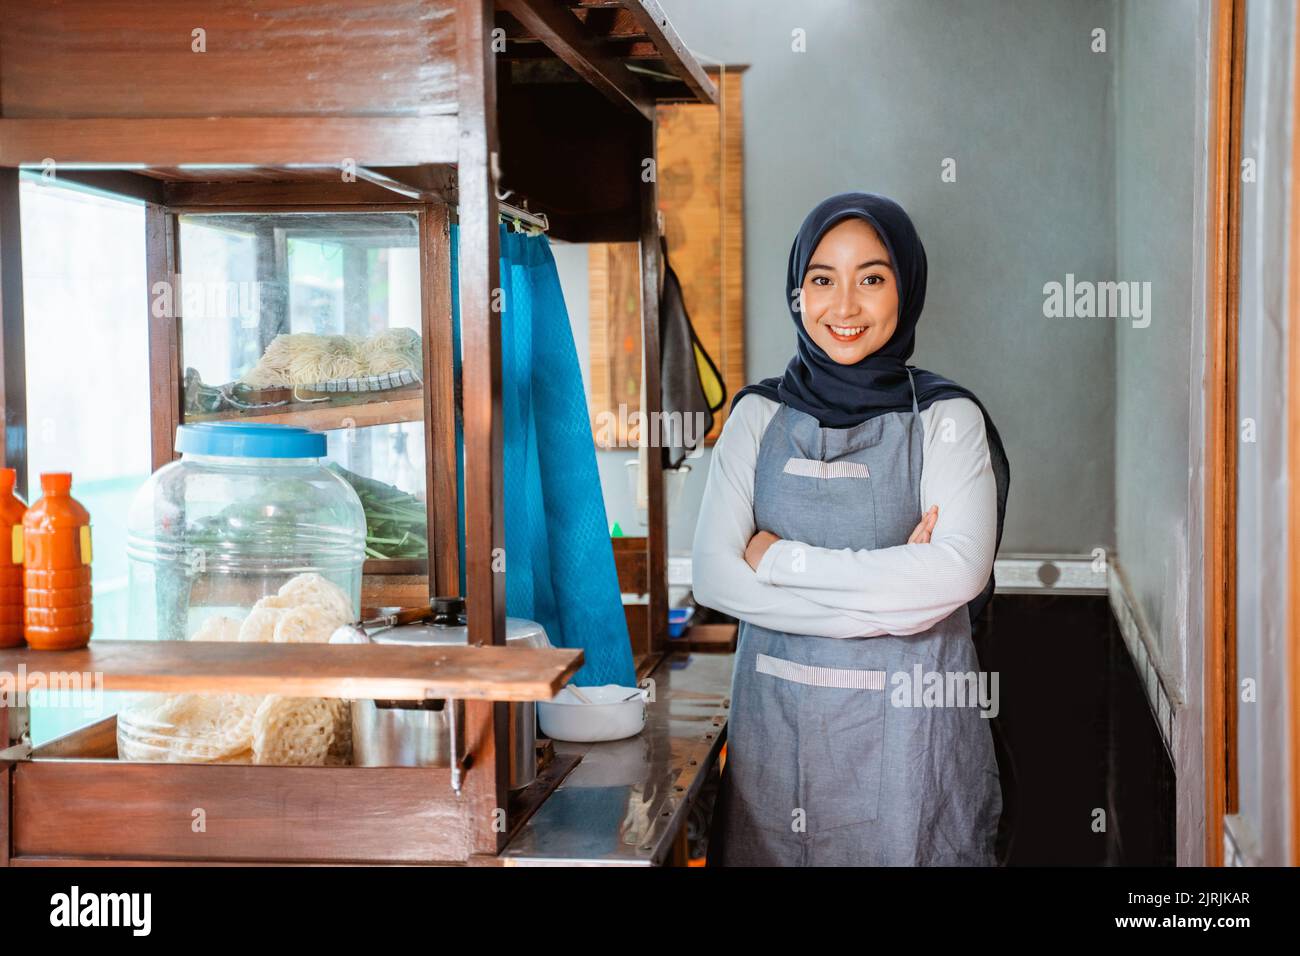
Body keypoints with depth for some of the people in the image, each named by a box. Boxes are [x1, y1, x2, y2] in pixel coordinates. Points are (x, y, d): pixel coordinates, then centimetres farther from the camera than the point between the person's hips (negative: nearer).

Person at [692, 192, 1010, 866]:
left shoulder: (946, 418, -4)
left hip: (907, 728, -2)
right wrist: (885, 590, -15)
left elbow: (958, 574, -18)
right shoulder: (759, 415, 4)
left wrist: (780, 558, -14)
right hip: (777, 719, 2)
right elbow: (713, 576, -6)